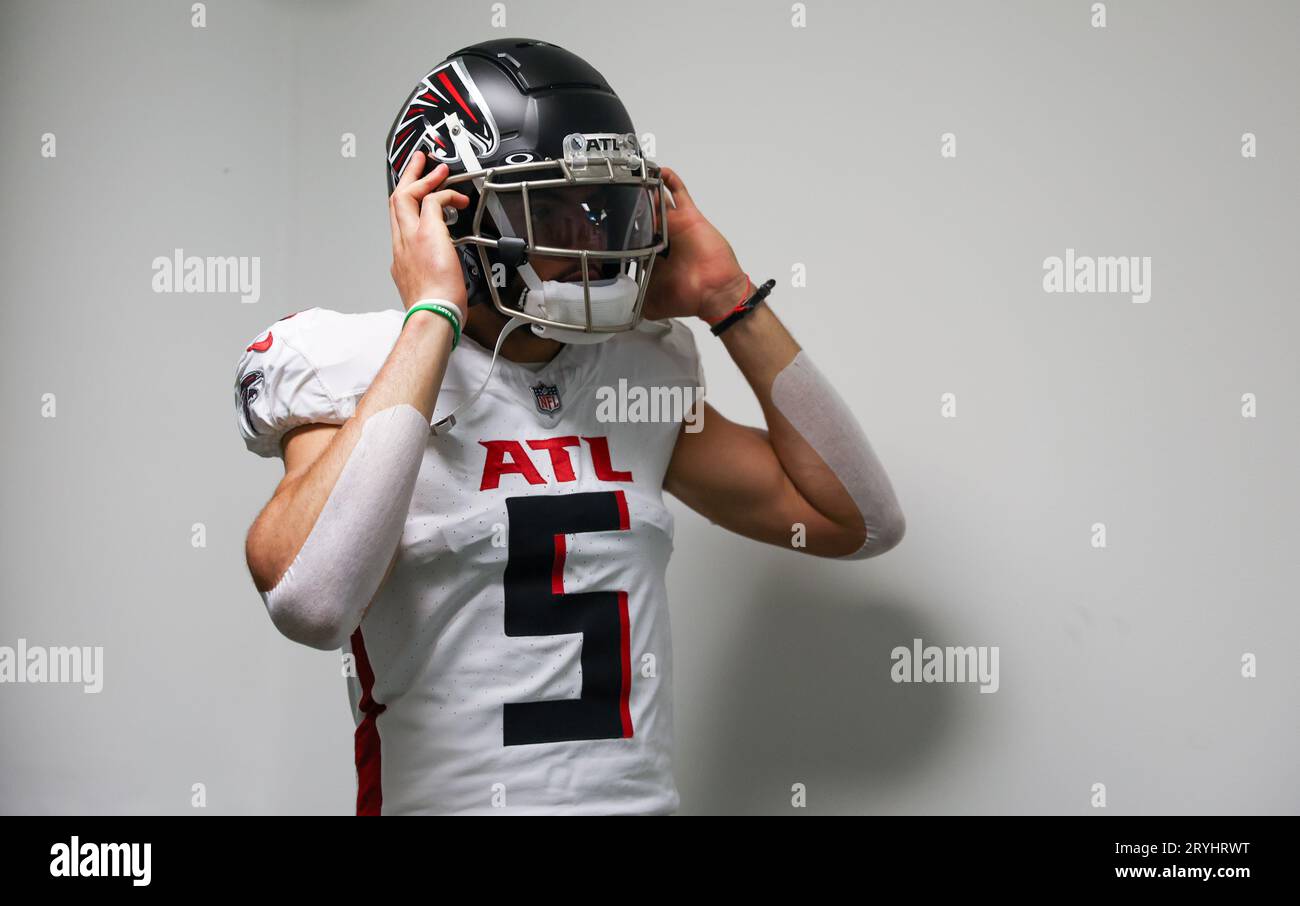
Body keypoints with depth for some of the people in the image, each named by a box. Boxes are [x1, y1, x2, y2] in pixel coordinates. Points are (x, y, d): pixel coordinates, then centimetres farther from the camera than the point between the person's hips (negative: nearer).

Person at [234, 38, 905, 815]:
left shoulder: (644, 374, 8)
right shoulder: (357, 374, -7)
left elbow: (859, 520, 8)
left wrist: (729, 300, 4)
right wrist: (434, 314, -19)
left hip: (643, 794, 4)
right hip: (448, 798, -4)